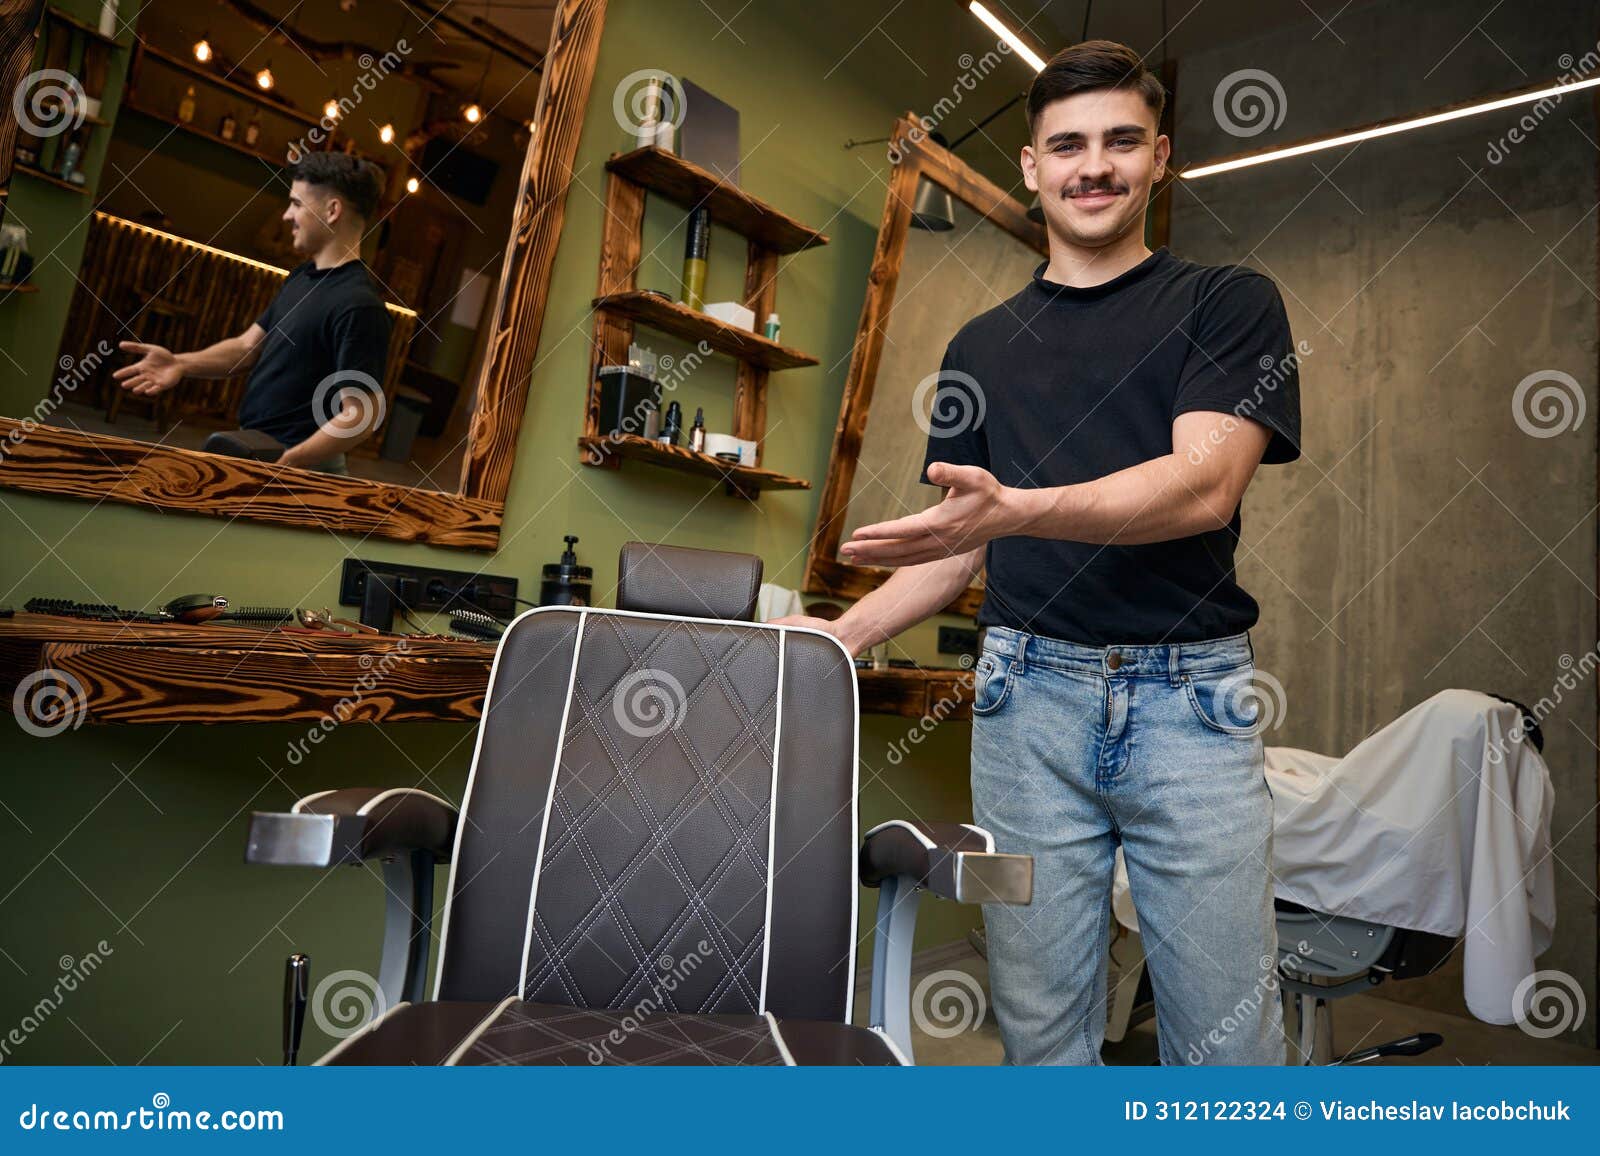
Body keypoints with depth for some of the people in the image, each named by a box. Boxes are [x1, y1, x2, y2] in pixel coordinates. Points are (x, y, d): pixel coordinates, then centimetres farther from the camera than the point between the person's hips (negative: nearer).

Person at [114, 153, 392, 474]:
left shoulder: (358, 305, -21)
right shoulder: (301, 277, 9)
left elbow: (360, 417, -25)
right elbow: (249, 346, 12)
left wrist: (285, 464, -32)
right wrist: (182, 363, -5)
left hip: (296, 465, -9)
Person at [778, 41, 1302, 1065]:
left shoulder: (1228, 303, 5)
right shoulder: (982, 347, 15)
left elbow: (1205, 483, -12)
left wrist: (1013, 509, -27)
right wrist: (846, 632, 1)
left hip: (1191, 694, -2)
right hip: (1029, 692, 2)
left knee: (1227, 1037, 5)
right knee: (1042, 1028, 7)